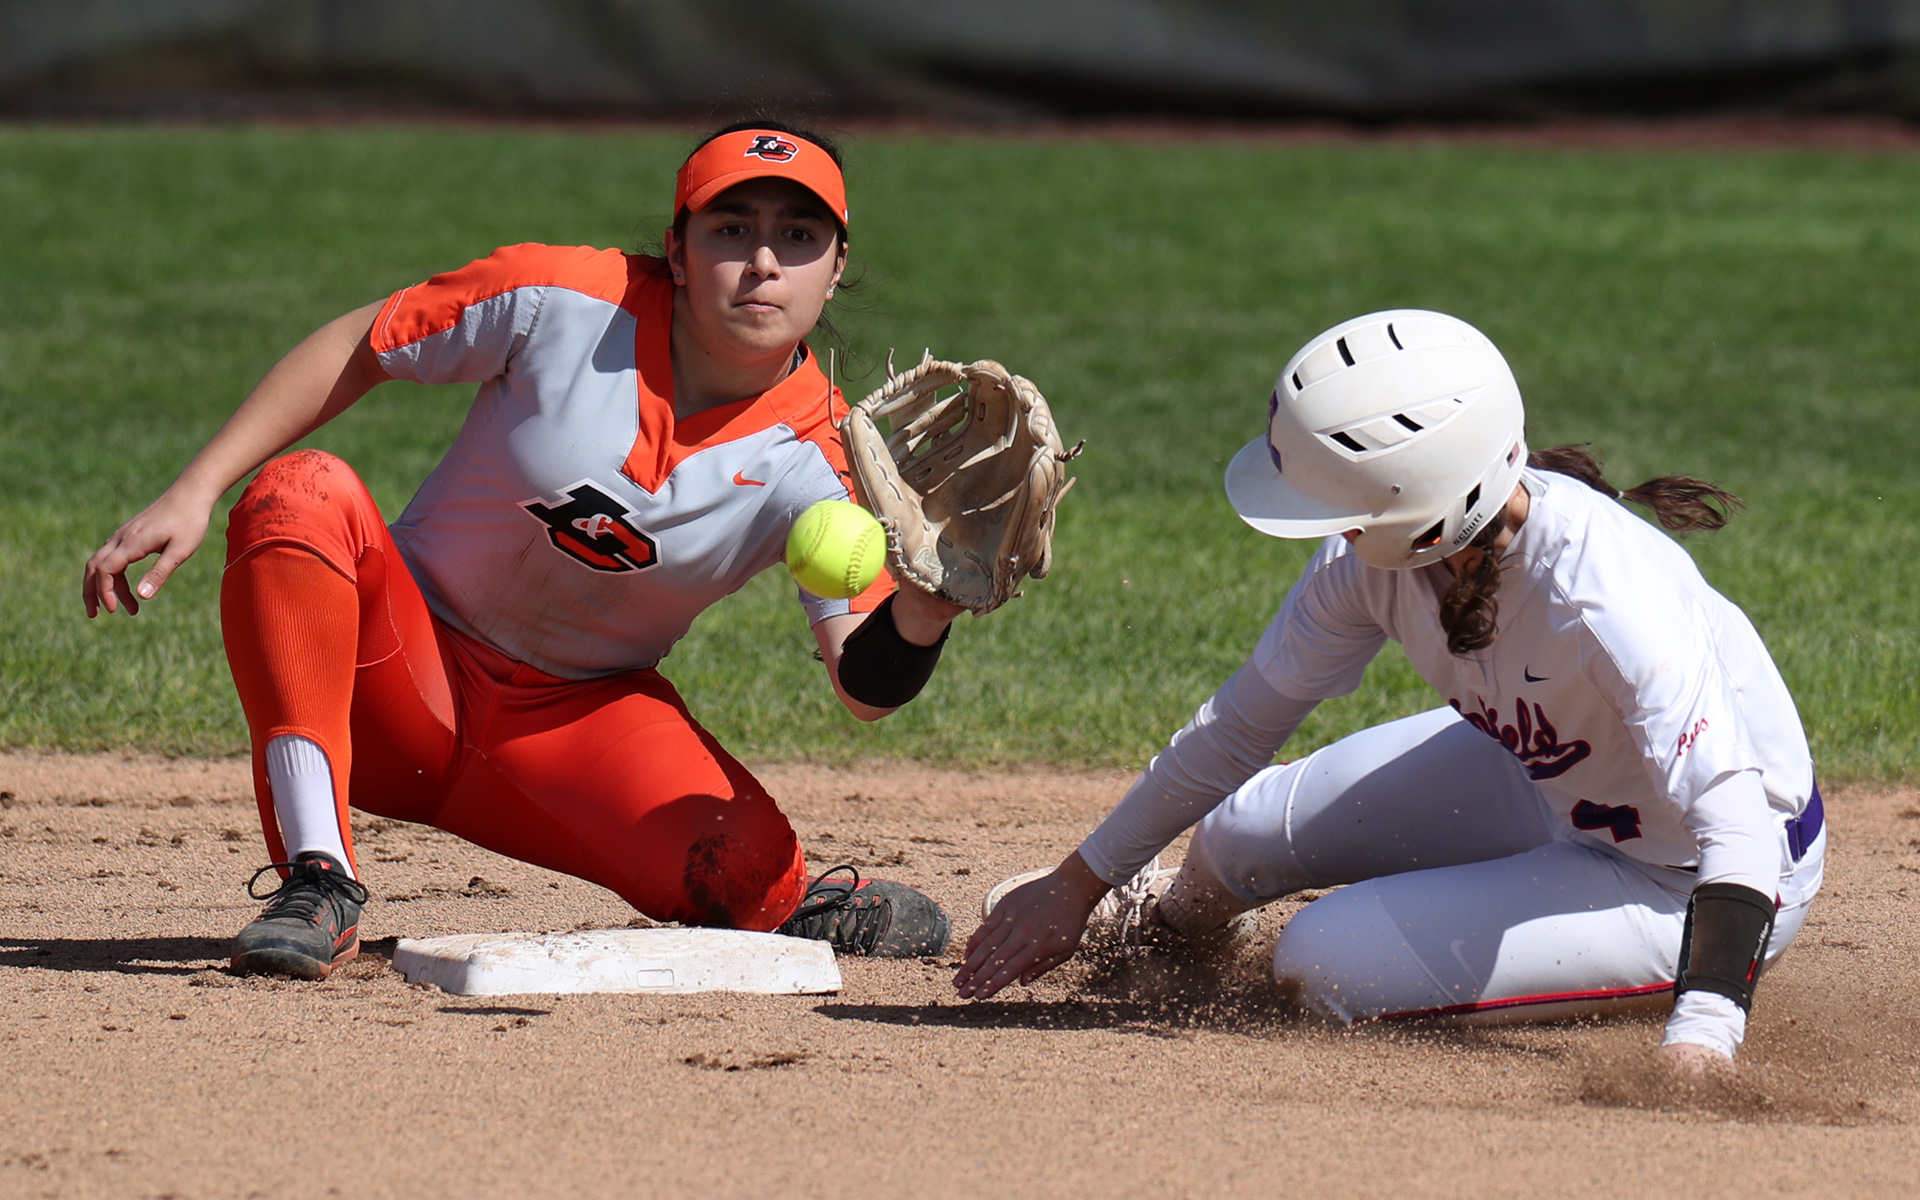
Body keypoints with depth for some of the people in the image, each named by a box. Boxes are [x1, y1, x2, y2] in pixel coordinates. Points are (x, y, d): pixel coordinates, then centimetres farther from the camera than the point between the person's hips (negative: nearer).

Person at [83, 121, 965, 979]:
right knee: (301, 494, -31)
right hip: (404, 676, 0)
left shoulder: (819, 461, -13)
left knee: (750, 878, -29)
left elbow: (865, 687, -20)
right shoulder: (561, 300, -16)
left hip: (581, 720, 1)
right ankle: (318, 885, -32)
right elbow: (354, 348, -5)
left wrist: (925, 607, -43)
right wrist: (195, 493, -12)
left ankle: (795, 905, 14)